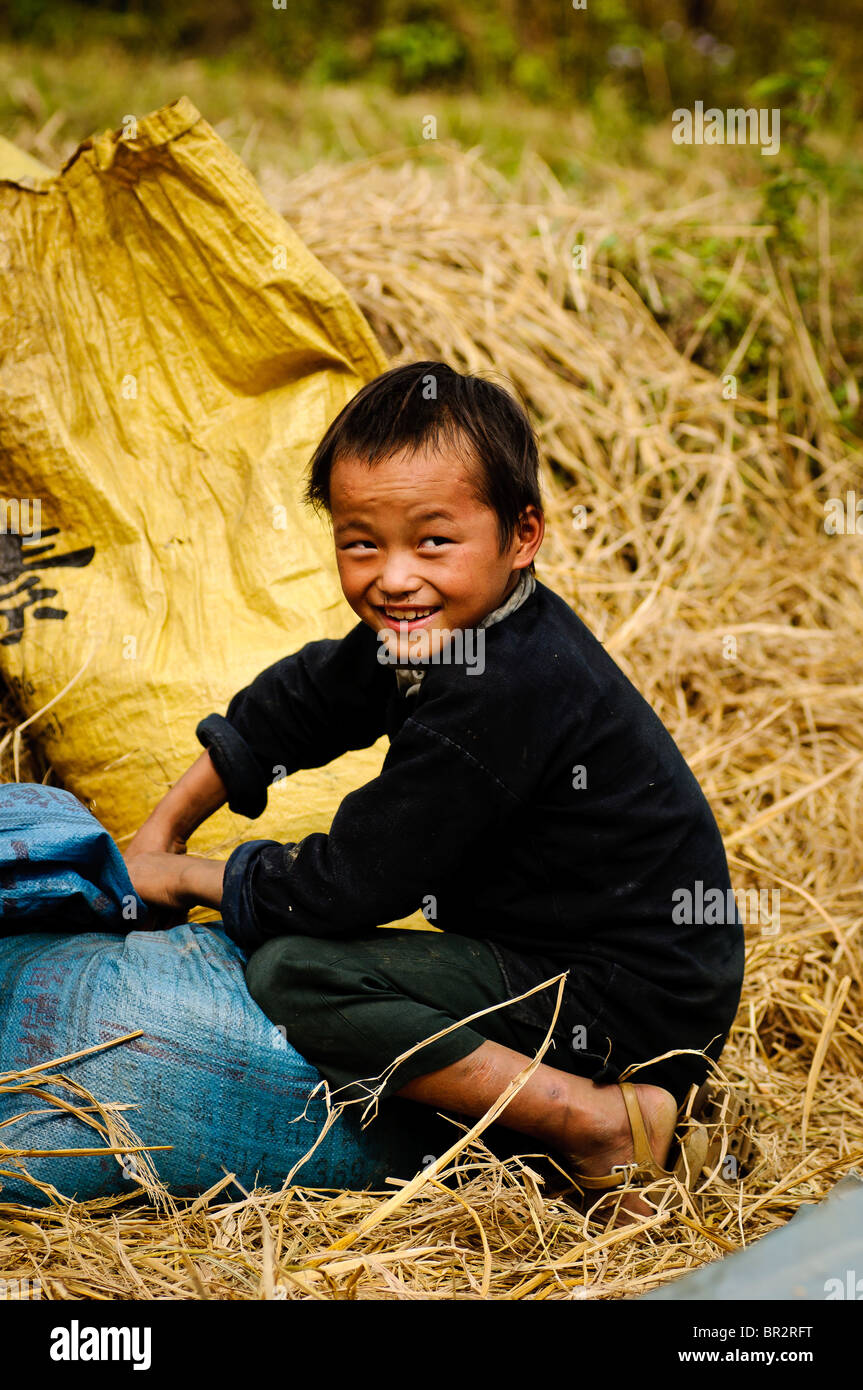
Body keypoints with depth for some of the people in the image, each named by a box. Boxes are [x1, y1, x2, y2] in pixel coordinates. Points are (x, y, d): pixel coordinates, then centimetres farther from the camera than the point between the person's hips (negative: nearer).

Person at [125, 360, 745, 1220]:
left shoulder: (498, 698, -27)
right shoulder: (435, 629, 2)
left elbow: (346, 884, -22)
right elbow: (297, 704, 18)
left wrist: (187, 877, -6)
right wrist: (162, 829, 17)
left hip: (633, 1001, -10)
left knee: (291, 974, -17)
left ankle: (597, 1122, -17)